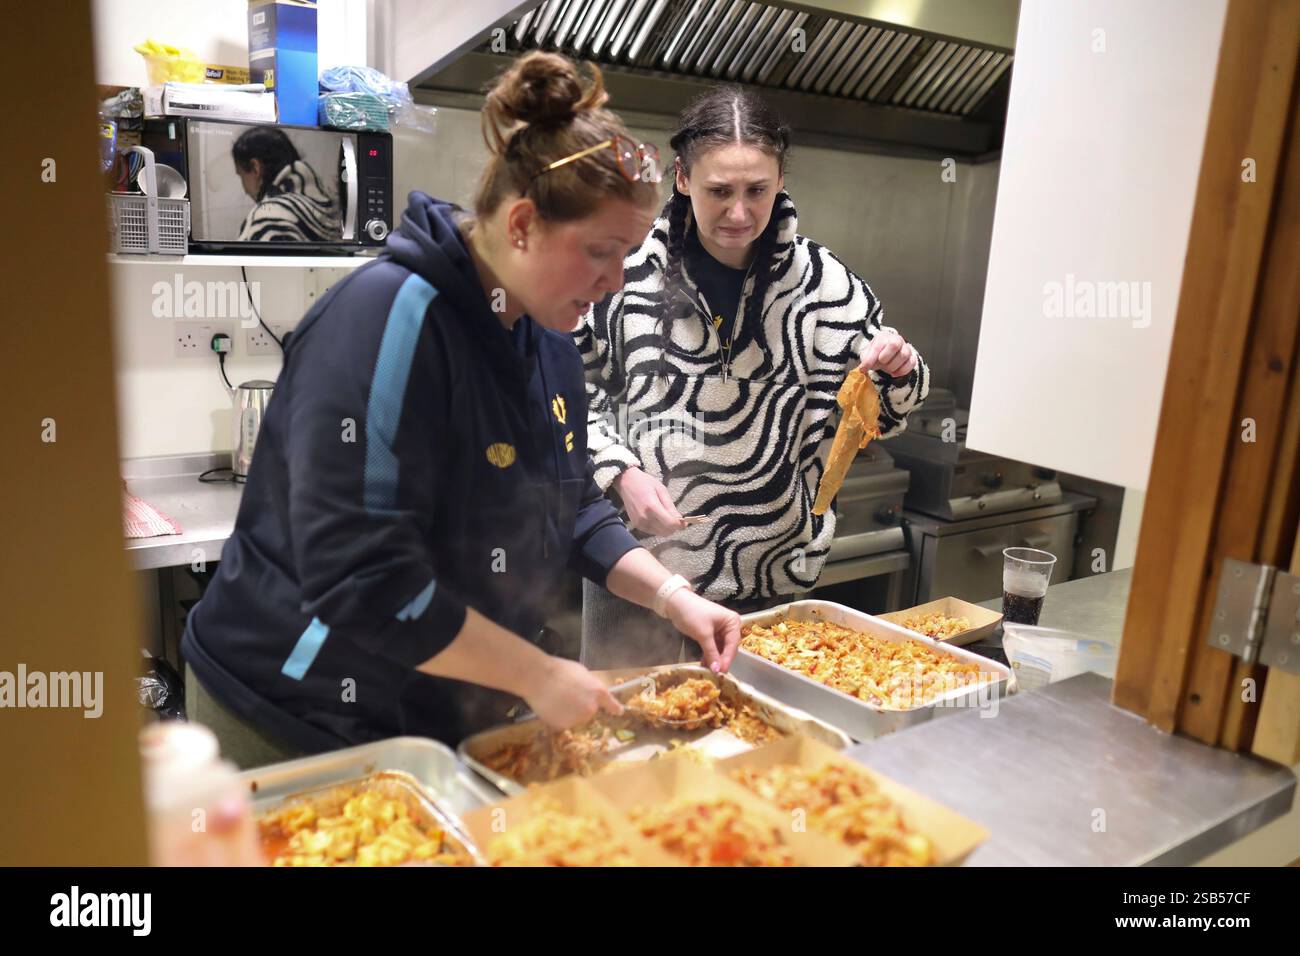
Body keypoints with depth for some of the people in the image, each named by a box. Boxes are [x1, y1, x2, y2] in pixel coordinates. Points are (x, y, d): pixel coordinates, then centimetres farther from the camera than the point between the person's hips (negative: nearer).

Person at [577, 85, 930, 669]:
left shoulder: (822, 281, -3)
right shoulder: (627, 271, -7)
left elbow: (880, 414, 5)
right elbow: (579, 389, 3)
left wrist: (898, 369, -16)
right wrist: (621, 472, -11)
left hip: (772, 576, 1)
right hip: (636, 564, -1)